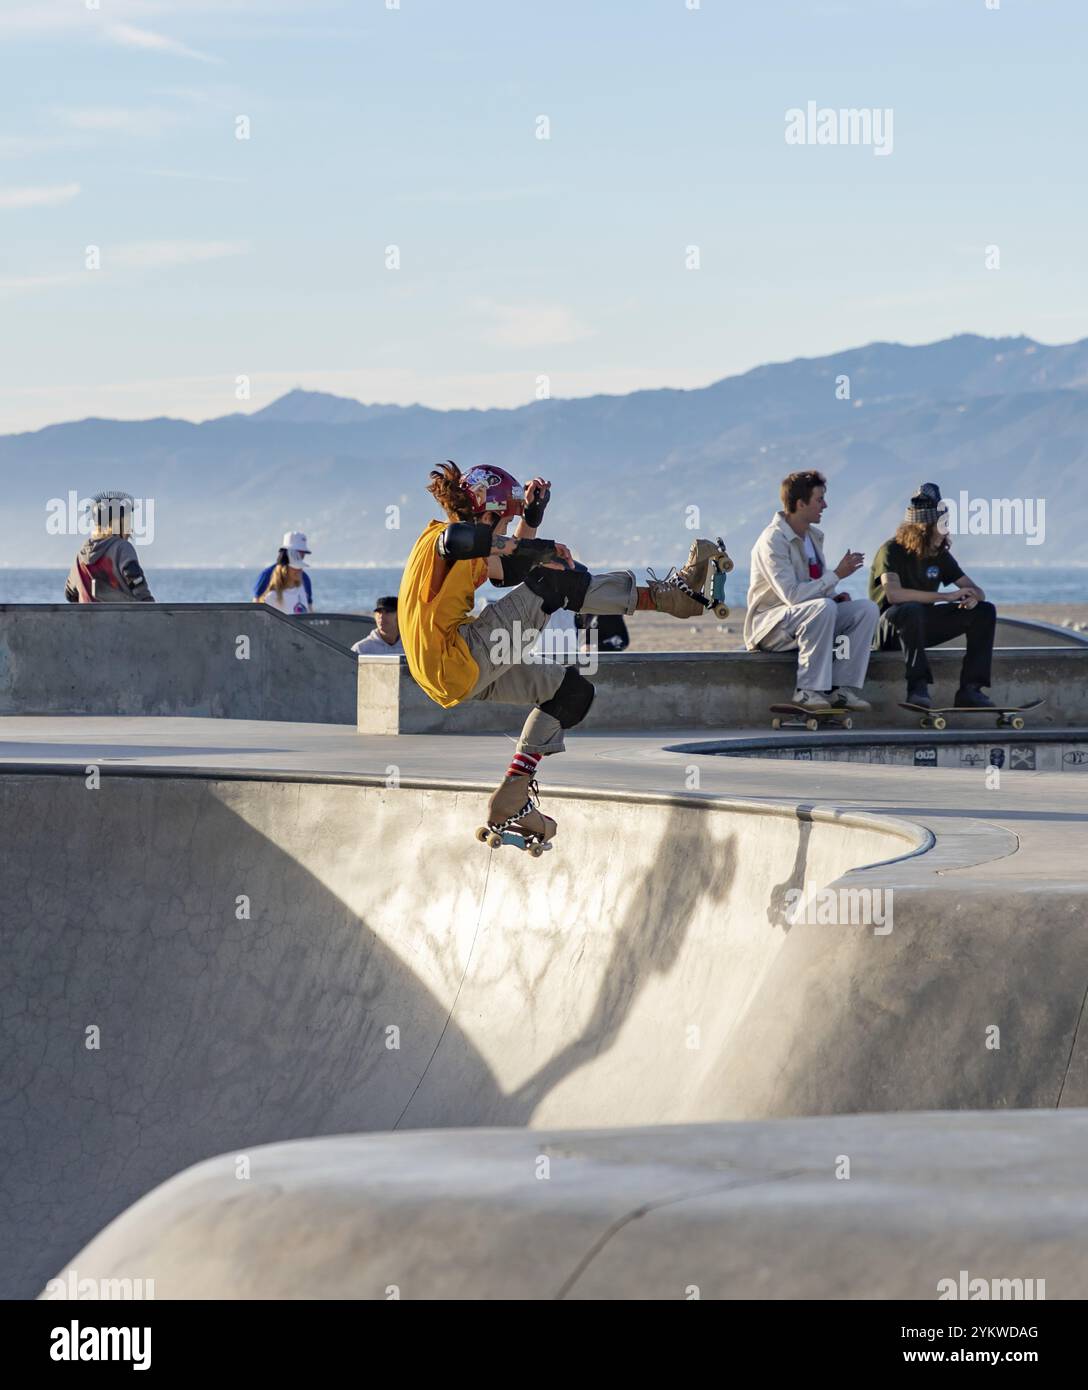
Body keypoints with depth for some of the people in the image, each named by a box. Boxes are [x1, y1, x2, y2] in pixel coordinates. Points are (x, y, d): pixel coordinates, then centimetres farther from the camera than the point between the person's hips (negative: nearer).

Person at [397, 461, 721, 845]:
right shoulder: (441, 537, -8)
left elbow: (511, 572, 35)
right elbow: (458, 540, -35)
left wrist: (531, 517, 24)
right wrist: (530, 547, -26)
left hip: (462, 678, 11)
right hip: (455, 659, -11)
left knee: (571, 689, 19)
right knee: (552, 584, -12)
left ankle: (512, 798, 12)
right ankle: (661, 594, -8)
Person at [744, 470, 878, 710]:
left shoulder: (813, 536, 11)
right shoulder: (772, 541, -18)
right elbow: (792, 595, -28)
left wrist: (836, 596, -1)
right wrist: (836, 575, -21)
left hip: (808, 621, 9)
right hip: (770, 624, -9)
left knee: (867, 609, -11)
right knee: (823, 607, -36)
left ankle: (842, 688, -17)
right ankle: (808, 691, -32)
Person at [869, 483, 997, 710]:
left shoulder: (940, 555, 6)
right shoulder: (893, 551, -15)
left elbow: (976, 590, 8)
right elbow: (893, 594, -33)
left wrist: (973, 597, -20)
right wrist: (946, 596, -31)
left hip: (922, 627, 7)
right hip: (888, 629, -7)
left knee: (984, 611, -7)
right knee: (911, 609, -41)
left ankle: (970, 689, -16)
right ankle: (918, 688, -38)